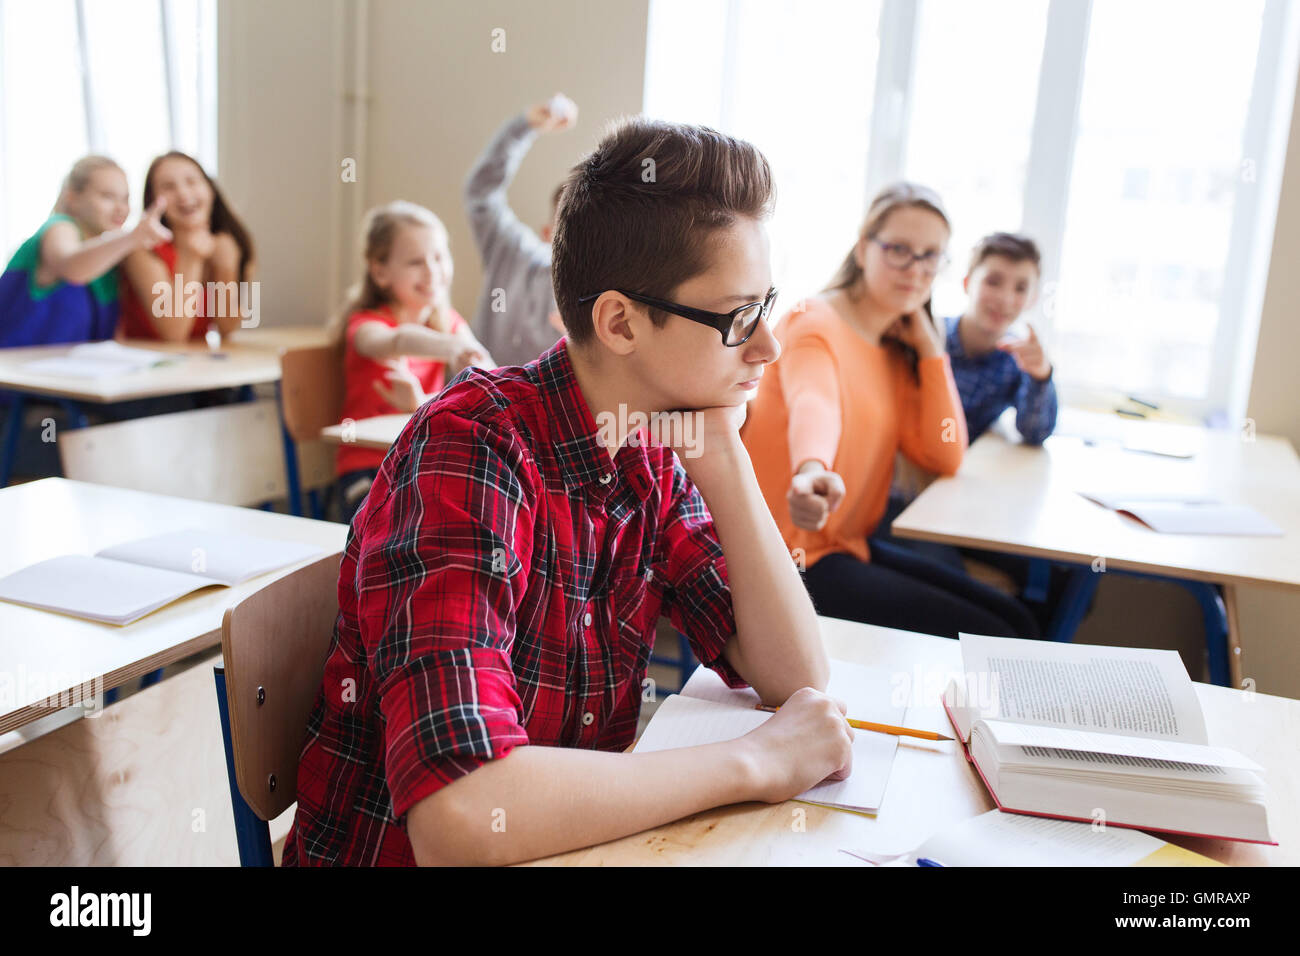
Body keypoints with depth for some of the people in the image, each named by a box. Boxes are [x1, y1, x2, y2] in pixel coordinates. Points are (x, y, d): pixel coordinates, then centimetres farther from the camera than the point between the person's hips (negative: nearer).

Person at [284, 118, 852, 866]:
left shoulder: (657, 453, -3)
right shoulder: (472, 447, -23)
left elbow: (797, 676, -4)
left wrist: (724, 455, -14)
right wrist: (754, 763, -24)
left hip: (574, 838, 5)